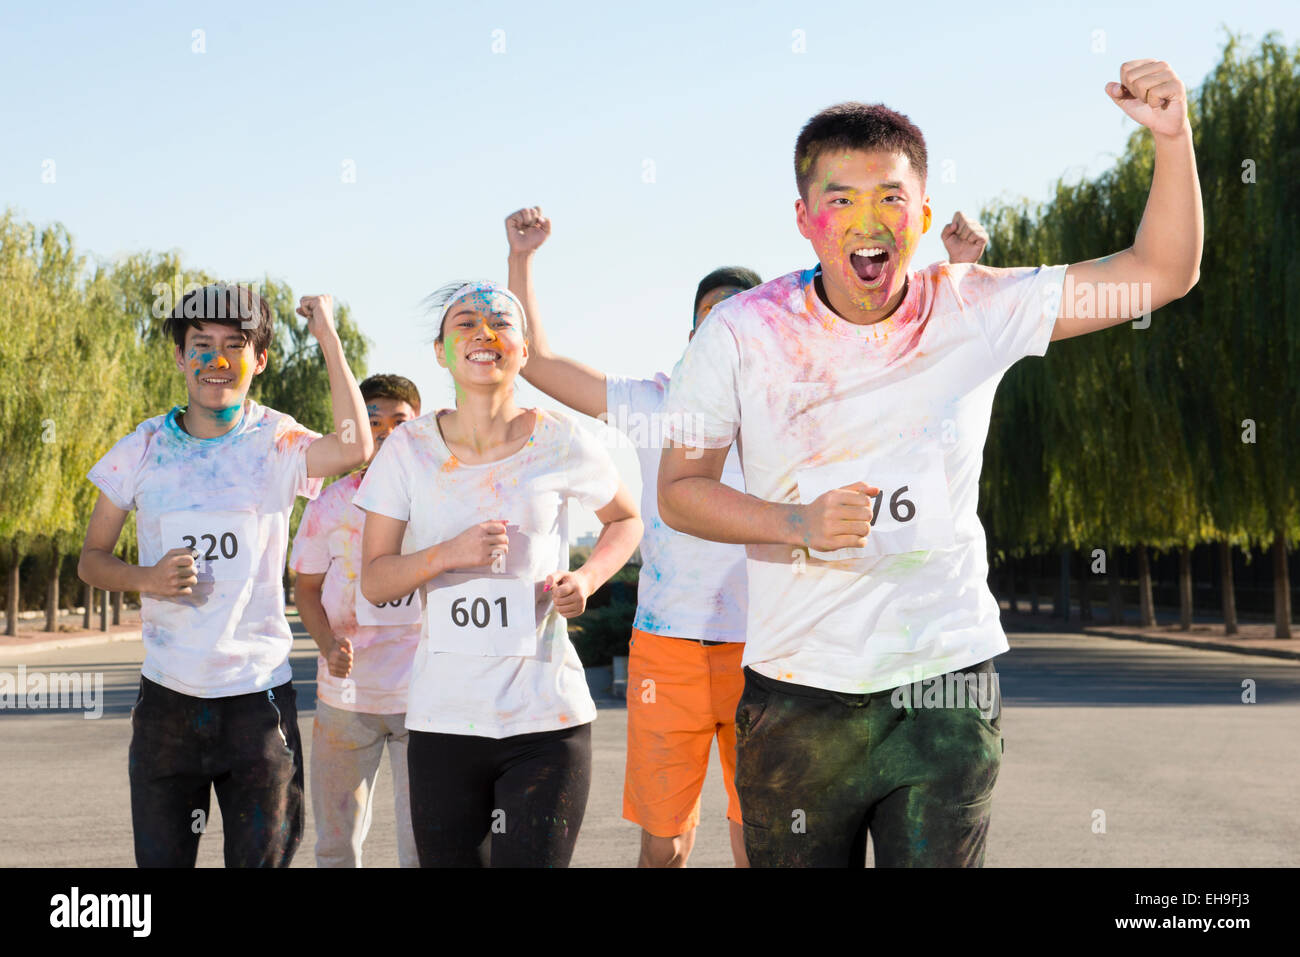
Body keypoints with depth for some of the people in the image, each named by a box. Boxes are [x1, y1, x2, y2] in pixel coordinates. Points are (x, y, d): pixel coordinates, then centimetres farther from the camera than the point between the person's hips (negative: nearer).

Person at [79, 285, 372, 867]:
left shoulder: (277, 443, -3)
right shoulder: (142, 449, 3)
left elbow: (353, 449, -26)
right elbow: (91, 559, 10)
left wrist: (328, 337, -19)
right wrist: (146, 579, -12)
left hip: (258, 694, -2)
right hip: (167, 698, 2)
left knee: (261, 858, 4)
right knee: (160, 859, 8)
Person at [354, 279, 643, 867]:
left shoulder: (561, 443, -1)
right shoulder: (409, 449, 2)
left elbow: (625, 519, 17)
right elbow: (374, 582, 2)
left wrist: (588, 578, -3)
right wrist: (449, 554, -16)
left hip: (546, 719, -1)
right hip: (441, 721, 2)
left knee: (532, 859, -7)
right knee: (447, 859, 7)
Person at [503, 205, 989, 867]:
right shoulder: (655, 405, 8)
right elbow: (535, 358, 10)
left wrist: (956, 268, -2)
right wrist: (522, 257, 5)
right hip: (666, 654, 1)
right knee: (662, 843, 5)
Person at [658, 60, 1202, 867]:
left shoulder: (977, 312, -4)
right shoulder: (743, 333, -6)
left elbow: (1162, 273, -1)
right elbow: (678, 489, 0)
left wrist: (1172, 135, -15)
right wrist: (798, 523, -17)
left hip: (948, 686, 0)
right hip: (798, 696, 0)